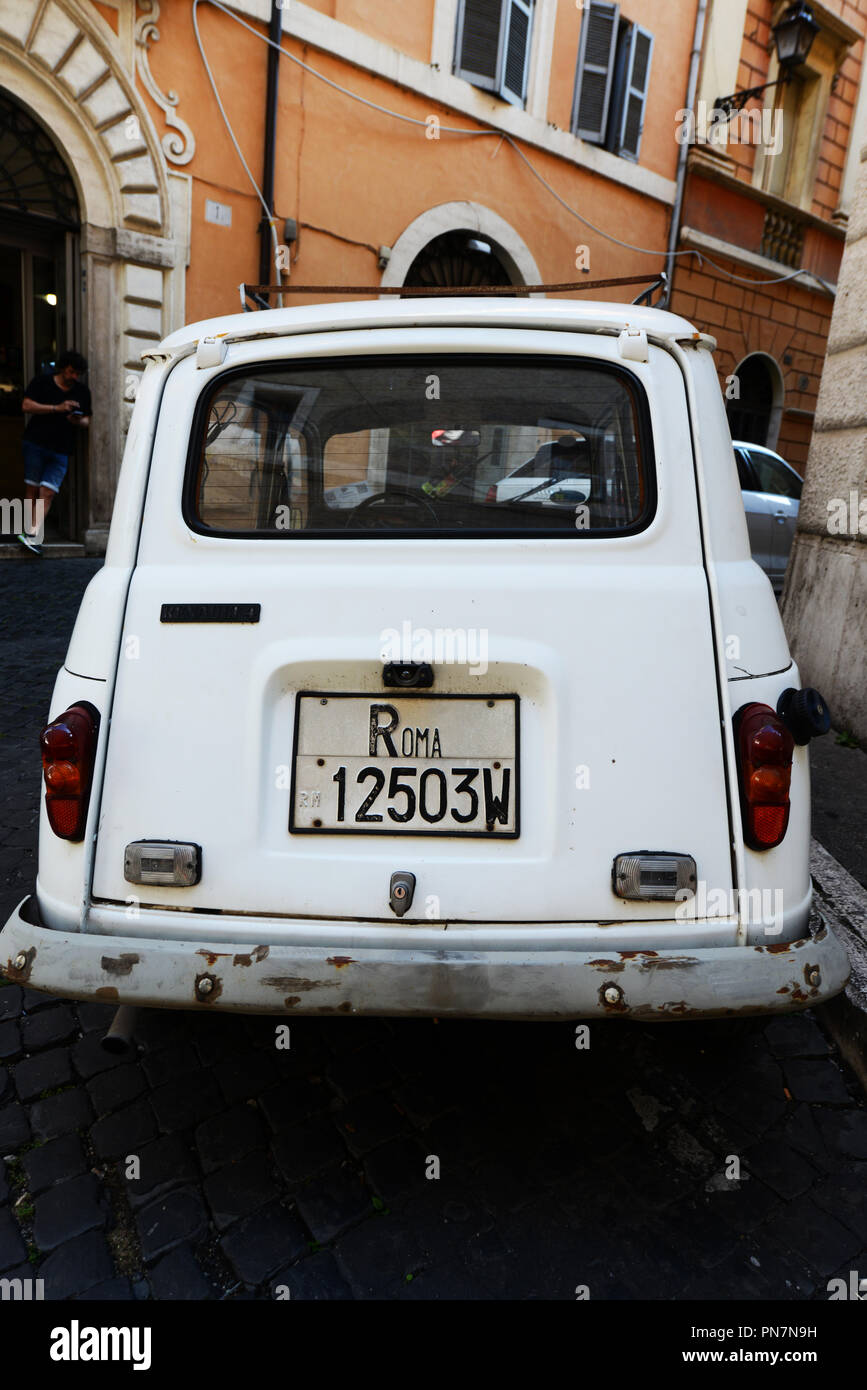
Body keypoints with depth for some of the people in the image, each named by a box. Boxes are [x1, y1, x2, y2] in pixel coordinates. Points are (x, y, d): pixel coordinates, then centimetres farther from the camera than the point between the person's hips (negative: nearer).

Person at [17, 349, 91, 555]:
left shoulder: (82, 391, 14)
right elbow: (26, 405, -4)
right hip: (35, 443, -2)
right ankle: (31, 532, 3)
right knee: (32, 489, -1)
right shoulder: (42, 382, 4)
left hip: (61, 450, 2)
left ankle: (33, 534, -15)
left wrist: (78, 421, -10)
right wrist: (57, 408, -14)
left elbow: (86, 419, 15)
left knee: (48, 492, -10)